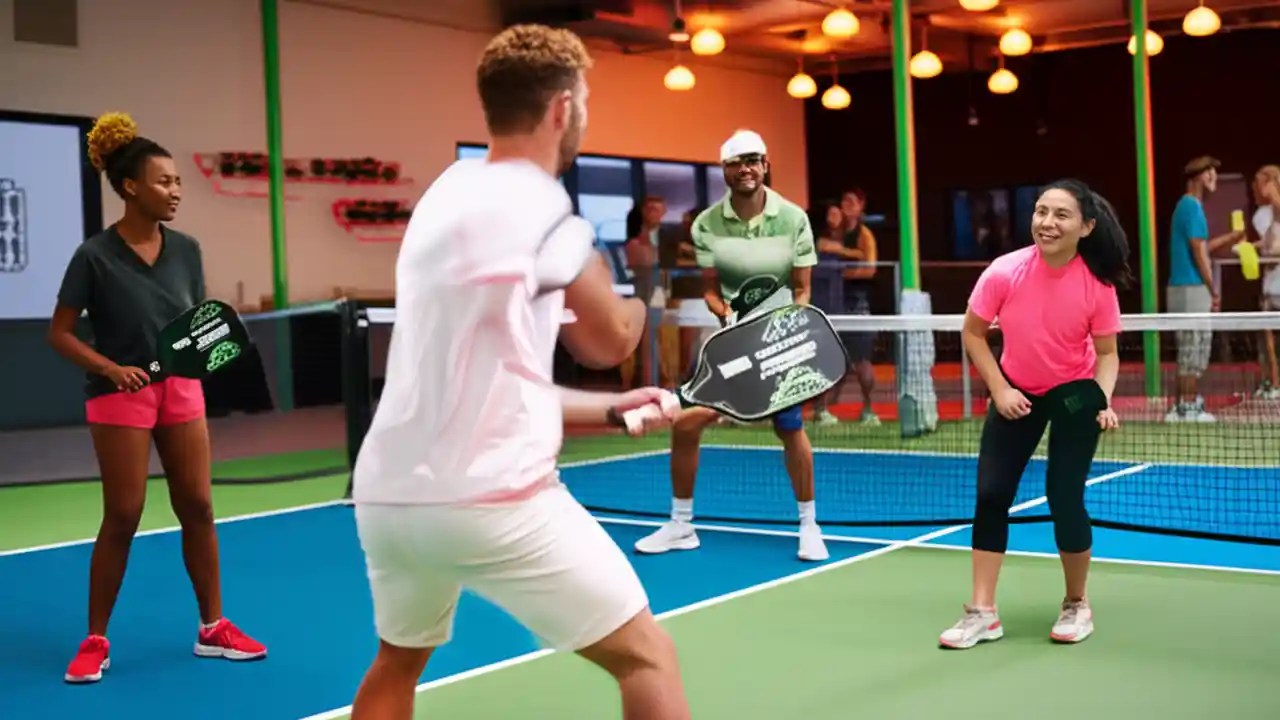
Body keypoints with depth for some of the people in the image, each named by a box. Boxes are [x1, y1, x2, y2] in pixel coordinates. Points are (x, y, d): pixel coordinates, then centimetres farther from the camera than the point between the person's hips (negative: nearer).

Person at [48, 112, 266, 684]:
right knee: (122, 517, -1)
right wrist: (111, 367, -21)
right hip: (120, 398, -4)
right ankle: (95, 641, 14)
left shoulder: (186, 250, 2)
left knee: (198, 508, 7)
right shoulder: (95, 256, -11)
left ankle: (213, 628, 19)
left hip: (181, 390, 5)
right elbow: (59, 333, -8)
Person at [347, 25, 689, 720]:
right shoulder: (533, 202, -8)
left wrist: (613, 408, 22)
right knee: (646, 655, 5)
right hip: (489, 500, -9)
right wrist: (641, 293, 26)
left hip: (386, 494, 9)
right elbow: (608, 342, 5)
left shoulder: (447, 197, 16)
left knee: (398, 663, 30)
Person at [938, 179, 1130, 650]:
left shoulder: (1098, 286, -22)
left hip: (1074, 393, -2)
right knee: (991, 495, -3)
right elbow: (972, 333, -6)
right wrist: (999, 390, -12)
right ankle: (983, 613, 6)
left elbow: (1106, 353, -7)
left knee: (1064, 499, -7)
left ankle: (1076, 606, 17)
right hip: (1016, 393, 2)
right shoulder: (1004, 272, -21)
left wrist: (1103, 401, -23)